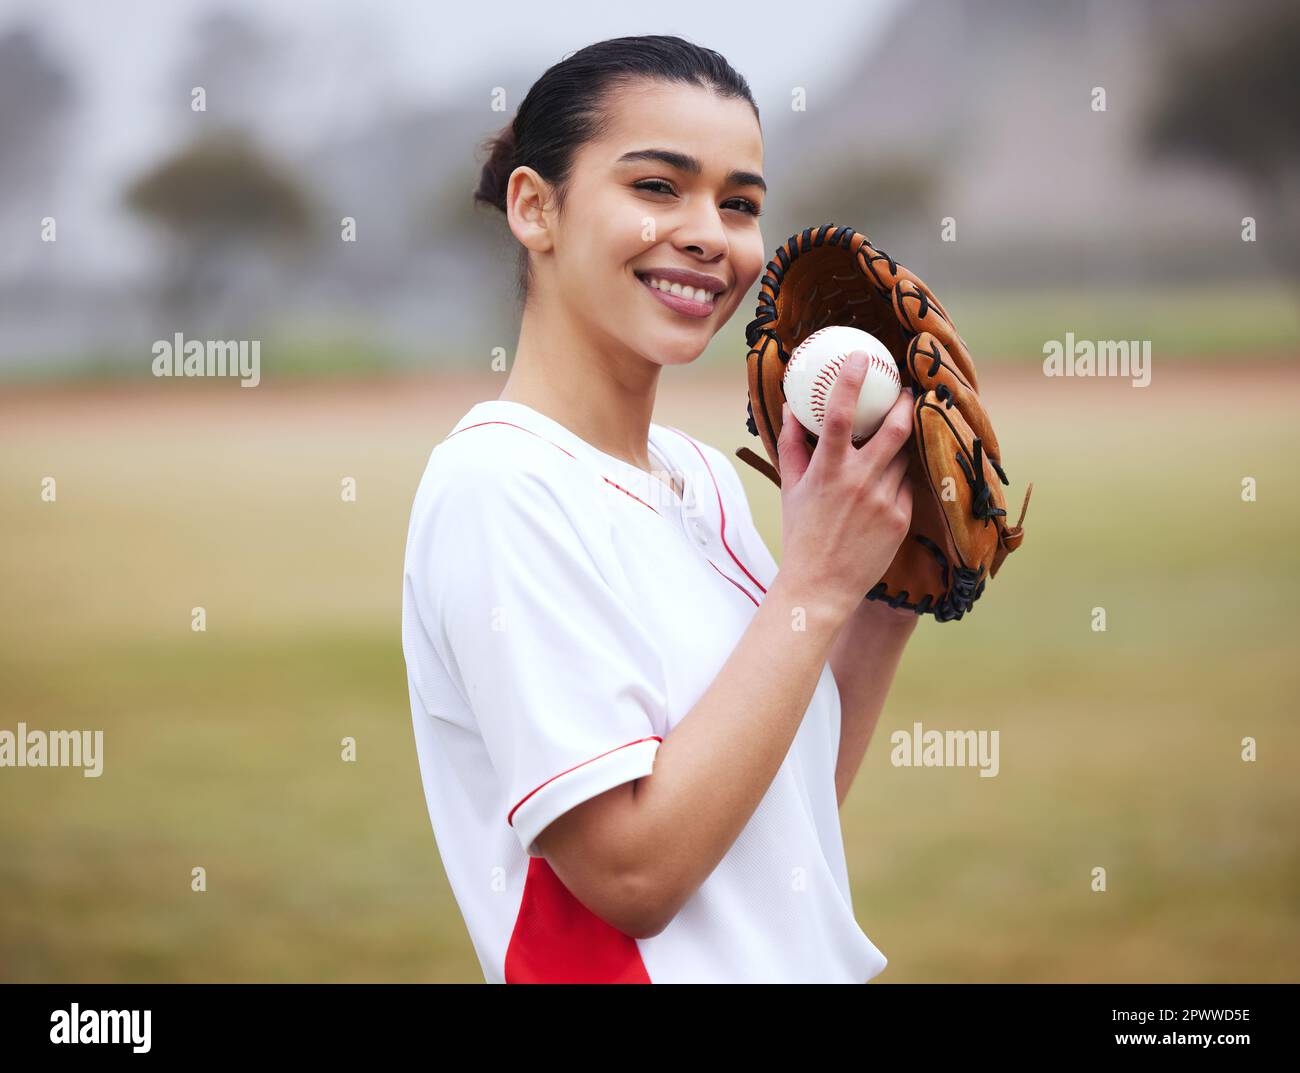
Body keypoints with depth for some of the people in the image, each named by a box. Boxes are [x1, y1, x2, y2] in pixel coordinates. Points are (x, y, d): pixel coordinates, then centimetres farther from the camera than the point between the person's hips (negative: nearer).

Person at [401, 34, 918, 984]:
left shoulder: (706, 476, 3)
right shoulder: (500, 486, -19)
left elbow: (798, 805, 8)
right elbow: (633, 870, -24)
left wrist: (889, 599, -5)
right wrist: (816, 581, -20)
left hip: (812, 959, 8)